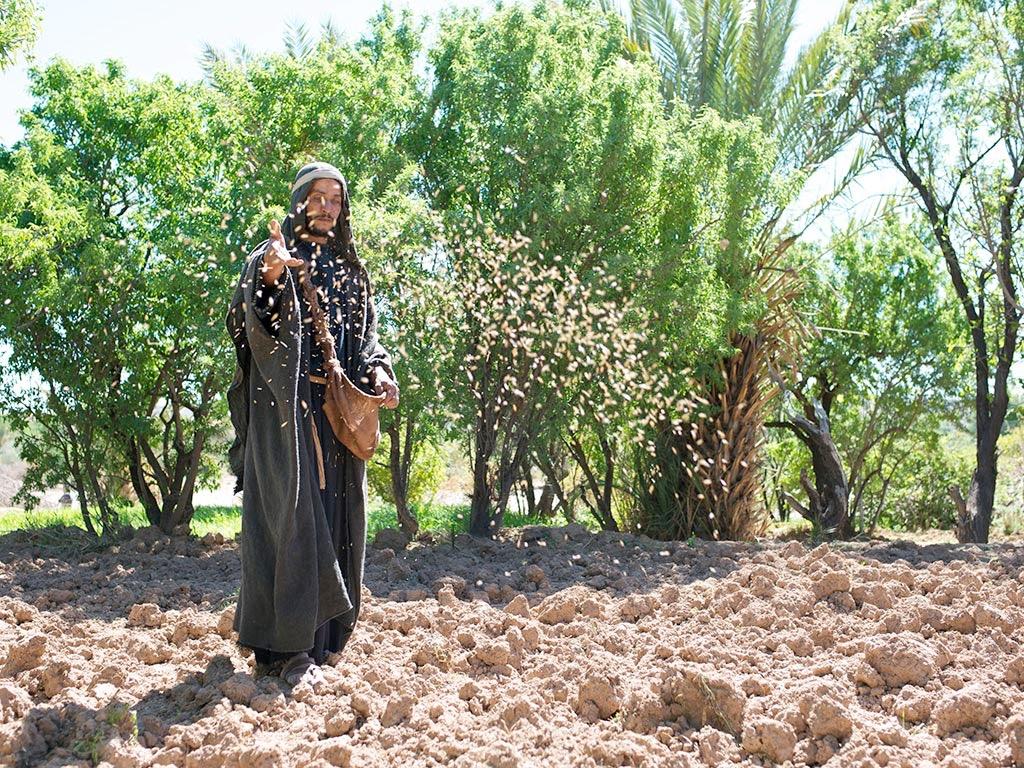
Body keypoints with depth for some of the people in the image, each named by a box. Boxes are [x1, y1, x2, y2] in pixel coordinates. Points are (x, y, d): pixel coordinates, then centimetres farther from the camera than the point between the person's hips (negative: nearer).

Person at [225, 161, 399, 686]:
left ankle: (321, 634, 17)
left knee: (334, 514, 6)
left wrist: (377, 371, 0)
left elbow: (366, 334, 22)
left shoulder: (349, 269, 19)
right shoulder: (272, 255, 1)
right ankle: (284, 645, -11)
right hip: (286, 402, -6)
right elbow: (246, 317, -16)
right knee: (292, 509, -12)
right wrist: (270, 278, -37)